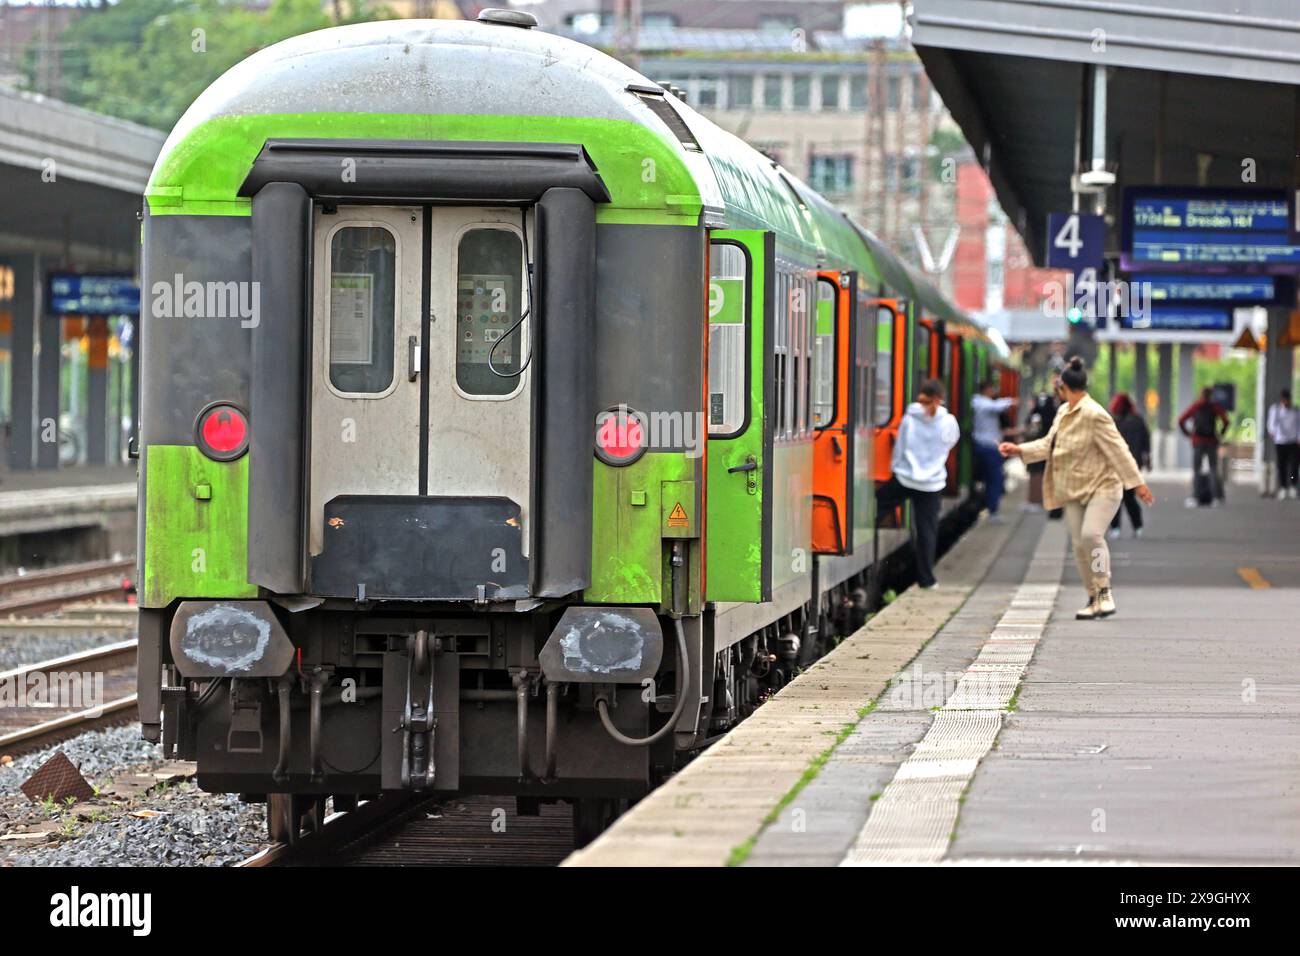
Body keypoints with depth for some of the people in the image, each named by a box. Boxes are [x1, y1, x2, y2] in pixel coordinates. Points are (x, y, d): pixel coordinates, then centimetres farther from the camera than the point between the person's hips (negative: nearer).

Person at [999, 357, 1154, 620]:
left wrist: (1137, 483, -18)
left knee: (1091, 534, -26)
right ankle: (1094, 599, 14)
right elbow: (1049, 444, 20)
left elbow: (1118, 449, -18)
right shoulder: (1064, 413, 10)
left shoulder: (1094, 415, -18)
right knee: (1079, 544, 4)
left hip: (1102, 488, -8)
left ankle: (1104, 592, -13)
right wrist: (1019, 450, 11)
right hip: (1075, 491, 8)